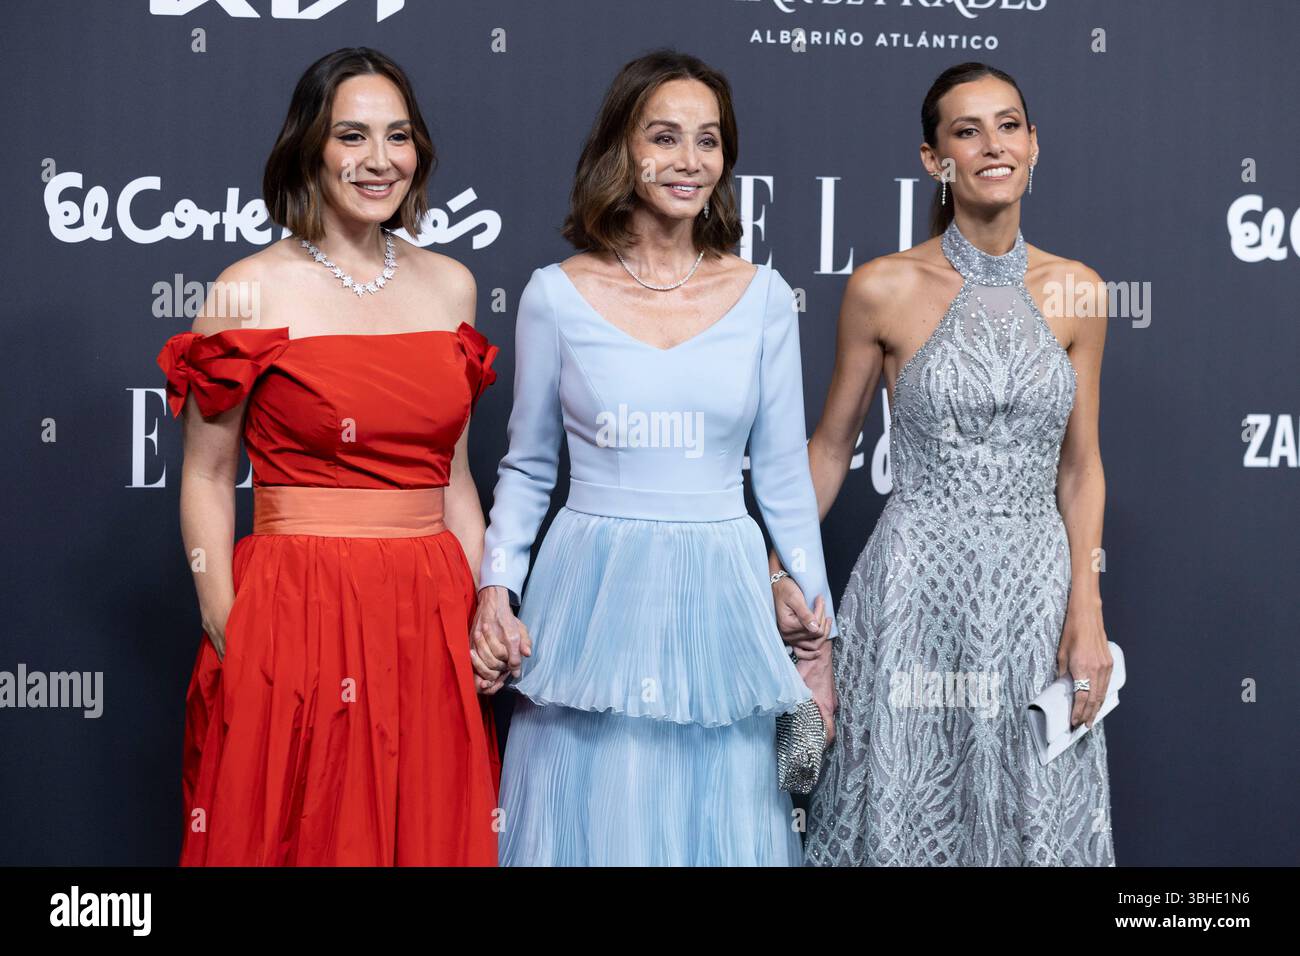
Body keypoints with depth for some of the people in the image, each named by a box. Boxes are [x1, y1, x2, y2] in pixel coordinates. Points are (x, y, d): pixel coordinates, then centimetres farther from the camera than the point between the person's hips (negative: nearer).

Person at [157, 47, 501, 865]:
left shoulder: (449, 285, 9)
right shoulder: (252, 291, -4)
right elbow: (207, 479, -2)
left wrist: (487, 612, 6)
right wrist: (226, 634, -8)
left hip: (431, 620, 4)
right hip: (299, 612, -4)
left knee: (437, 838, 11)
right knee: (296, 837, 5)